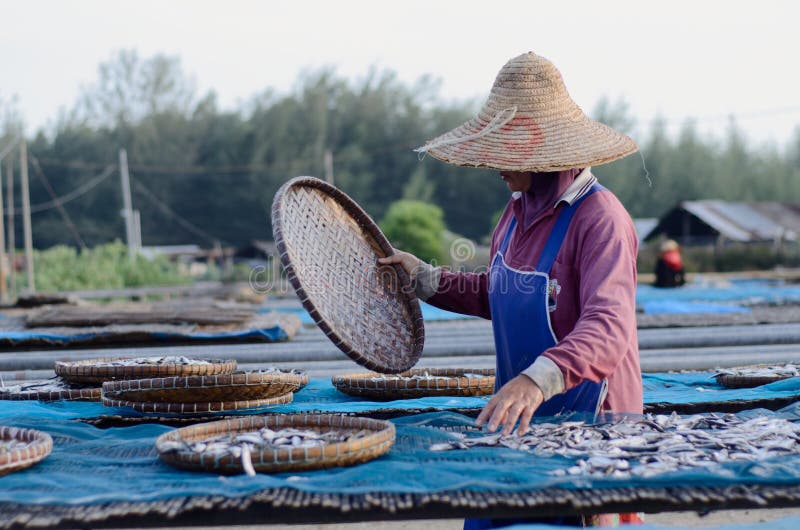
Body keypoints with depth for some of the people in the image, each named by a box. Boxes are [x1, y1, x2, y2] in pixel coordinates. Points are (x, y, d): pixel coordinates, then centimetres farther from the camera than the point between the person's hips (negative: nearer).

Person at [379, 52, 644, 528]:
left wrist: (538, 380, -51)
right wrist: (424, 278, 11)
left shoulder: (599, 218, -21)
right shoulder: (519, 212, 6)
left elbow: (608, 327, -35)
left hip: (589, 422, -8)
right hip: (514, 421, 8)